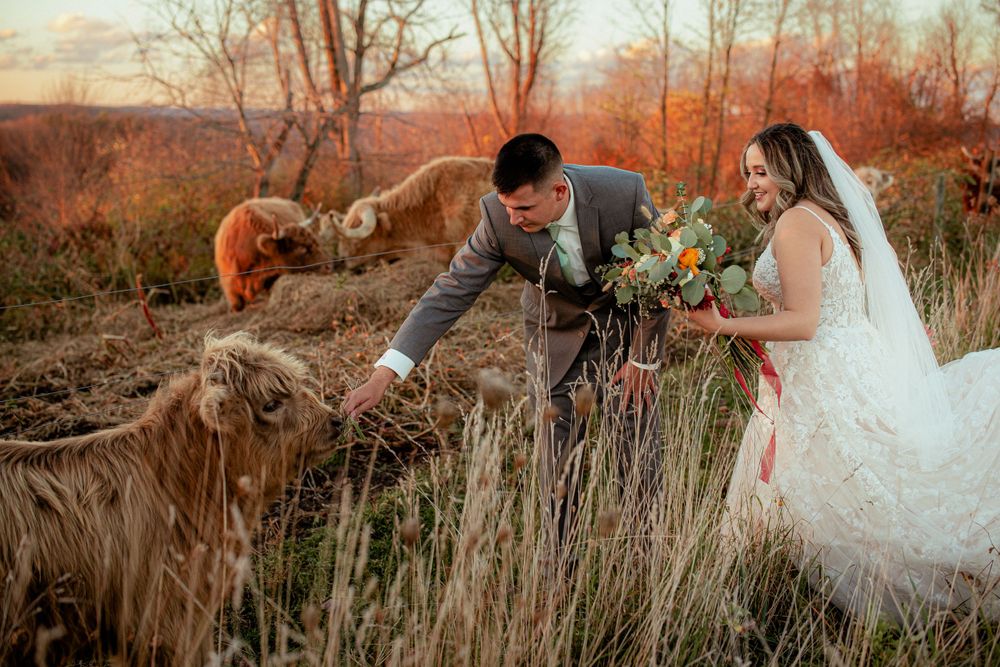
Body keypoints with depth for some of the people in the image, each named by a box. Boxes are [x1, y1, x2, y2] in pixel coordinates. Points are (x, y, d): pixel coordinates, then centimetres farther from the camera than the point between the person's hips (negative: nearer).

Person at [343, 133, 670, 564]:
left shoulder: (625, 193, -31)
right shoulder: (498, 217, -29)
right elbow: (450, 293, -25)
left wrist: (643, 358, -9)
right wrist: (383, 375, -32)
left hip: (625, 324, 0)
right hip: (556, 335, 1)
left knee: (638, 448, 4)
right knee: (556, 461, 4)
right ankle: (559, 564, 22)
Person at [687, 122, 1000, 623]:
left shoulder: (797, 222, -15)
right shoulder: (833, 217, 15)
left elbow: (803, 322, -22)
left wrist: (721, 326, -21)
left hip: (823, 382, -10)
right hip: (851, 369, 10)